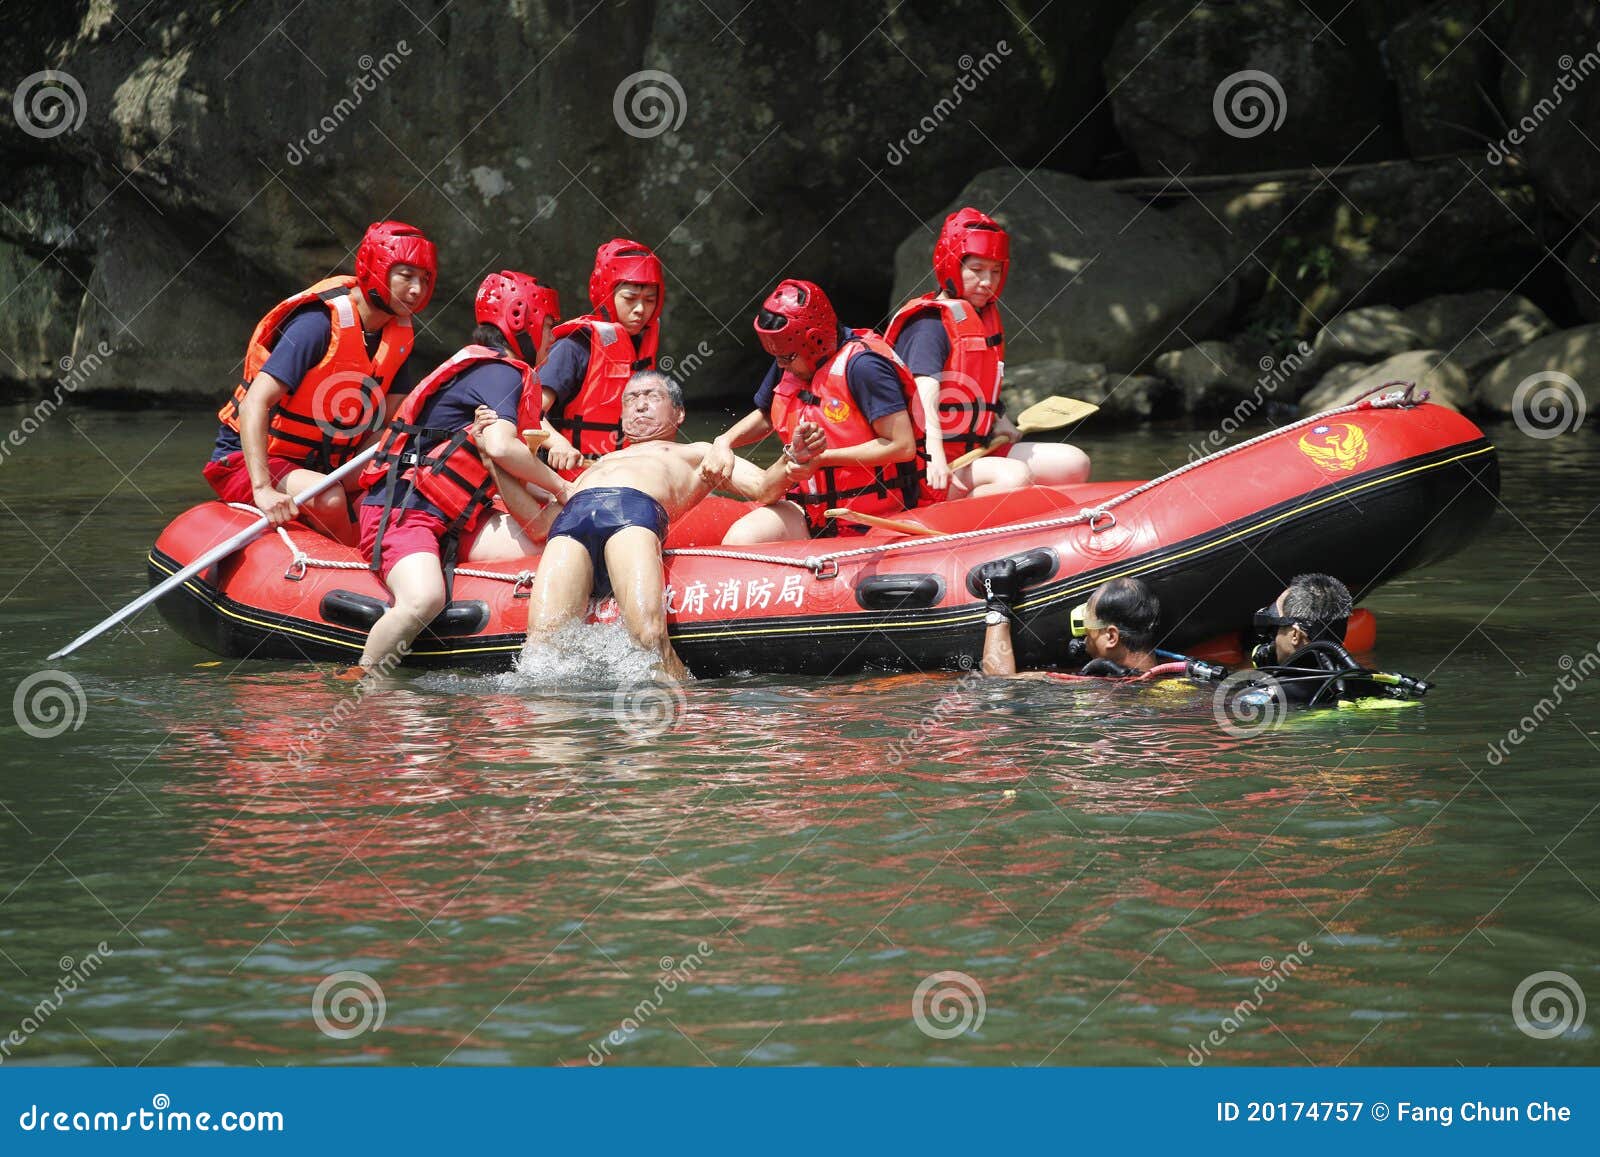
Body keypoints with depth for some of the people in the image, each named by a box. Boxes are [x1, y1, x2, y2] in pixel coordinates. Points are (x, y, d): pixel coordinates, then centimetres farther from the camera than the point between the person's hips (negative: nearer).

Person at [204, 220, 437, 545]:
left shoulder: (399, 335, 2)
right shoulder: (320, 323, -23)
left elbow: (386, 422, 0)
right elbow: (255, 404, -30)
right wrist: (263, 490, -41)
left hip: (317, 466, 8)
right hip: (247, 460, -8)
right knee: (329, 500, -34)